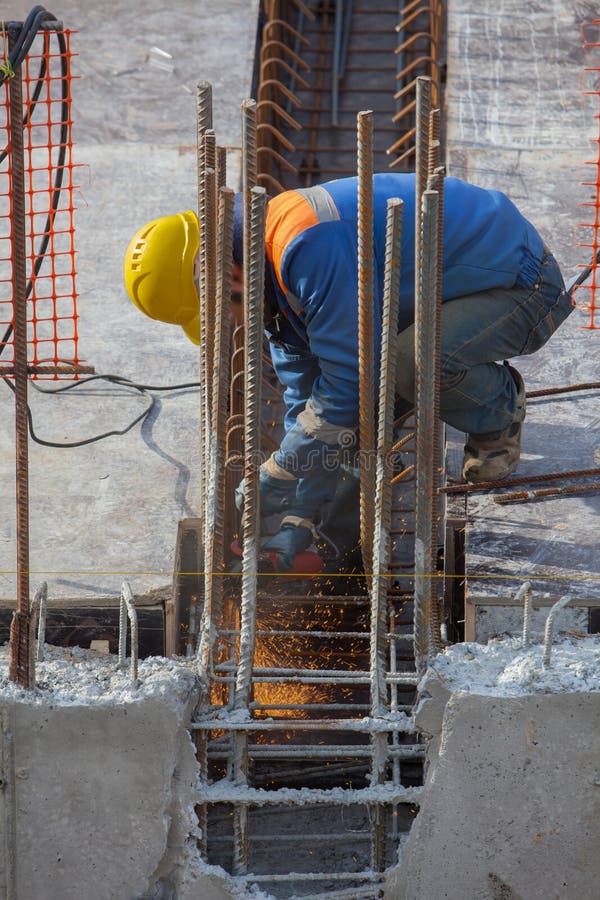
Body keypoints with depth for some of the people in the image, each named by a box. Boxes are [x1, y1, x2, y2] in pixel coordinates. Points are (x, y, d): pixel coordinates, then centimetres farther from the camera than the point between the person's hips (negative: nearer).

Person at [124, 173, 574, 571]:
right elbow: (306, 402, 4)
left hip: (527, 285, -9)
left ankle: (501, 413, -2)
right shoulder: (276, 284, 1)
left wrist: (273, 480, -21)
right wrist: (300, 520, -6)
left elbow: (348, 382, -30)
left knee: (417, 361, -33)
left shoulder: (308, 244, -31)